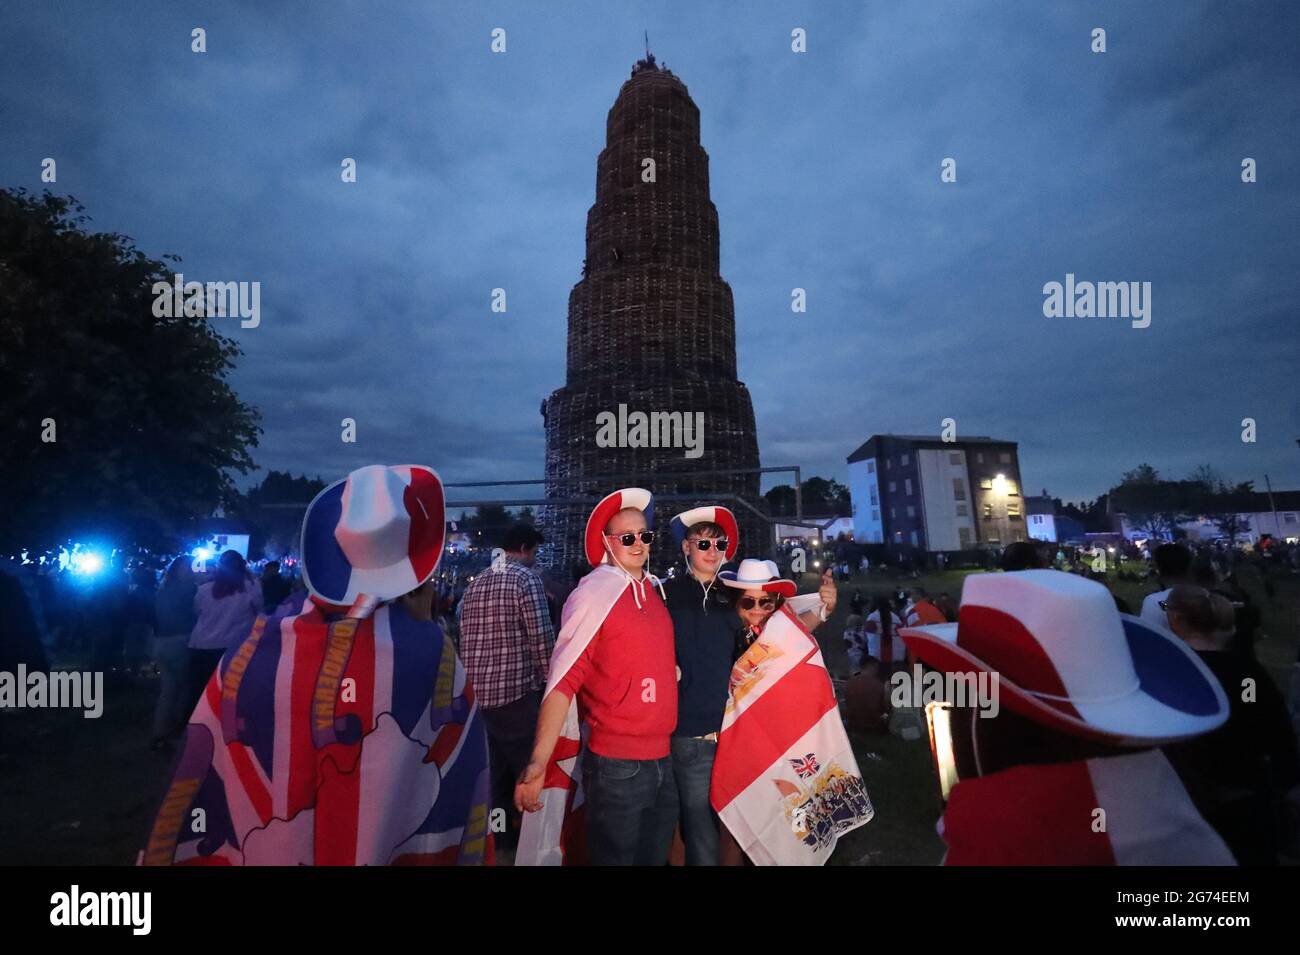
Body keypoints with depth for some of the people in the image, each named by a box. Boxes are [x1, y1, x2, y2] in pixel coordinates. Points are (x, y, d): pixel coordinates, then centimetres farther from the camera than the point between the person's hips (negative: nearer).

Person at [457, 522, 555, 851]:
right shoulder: (526, 578, -10)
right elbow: (542, 637, -16)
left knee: (497, 767, 18)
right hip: (517, 688, -8)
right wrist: (550, 677, -2)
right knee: (529, 766, 7)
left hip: (480, 690, 8)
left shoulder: (475, 584, 13)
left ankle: (501, 835, 30)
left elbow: (464, 640, 16)